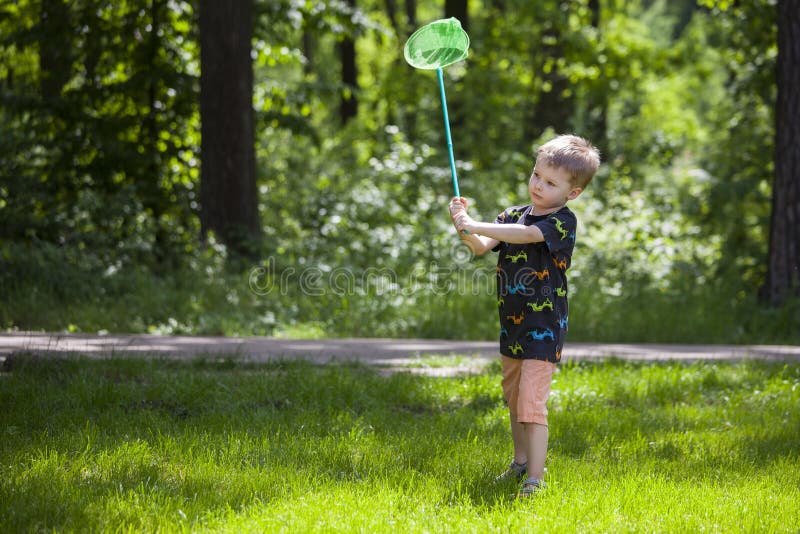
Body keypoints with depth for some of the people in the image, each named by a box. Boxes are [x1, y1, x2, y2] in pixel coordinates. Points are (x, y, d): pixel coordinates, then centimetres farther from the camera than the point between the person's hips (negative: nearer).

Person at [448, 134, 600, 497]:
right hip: (512, 323, 7)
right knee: (513, 398, 20)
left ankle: (536, 478, -12)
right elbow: (481, 247, -4)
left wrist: (475, 225, -33)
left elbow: (526, 235, -29)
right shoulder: (513, 215, 7)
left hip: (543, 327, -7)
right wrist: (464, 230, -25)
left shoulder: (564, 222, -13)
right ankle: (521, 462, 36)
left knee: (532, 403, -14)